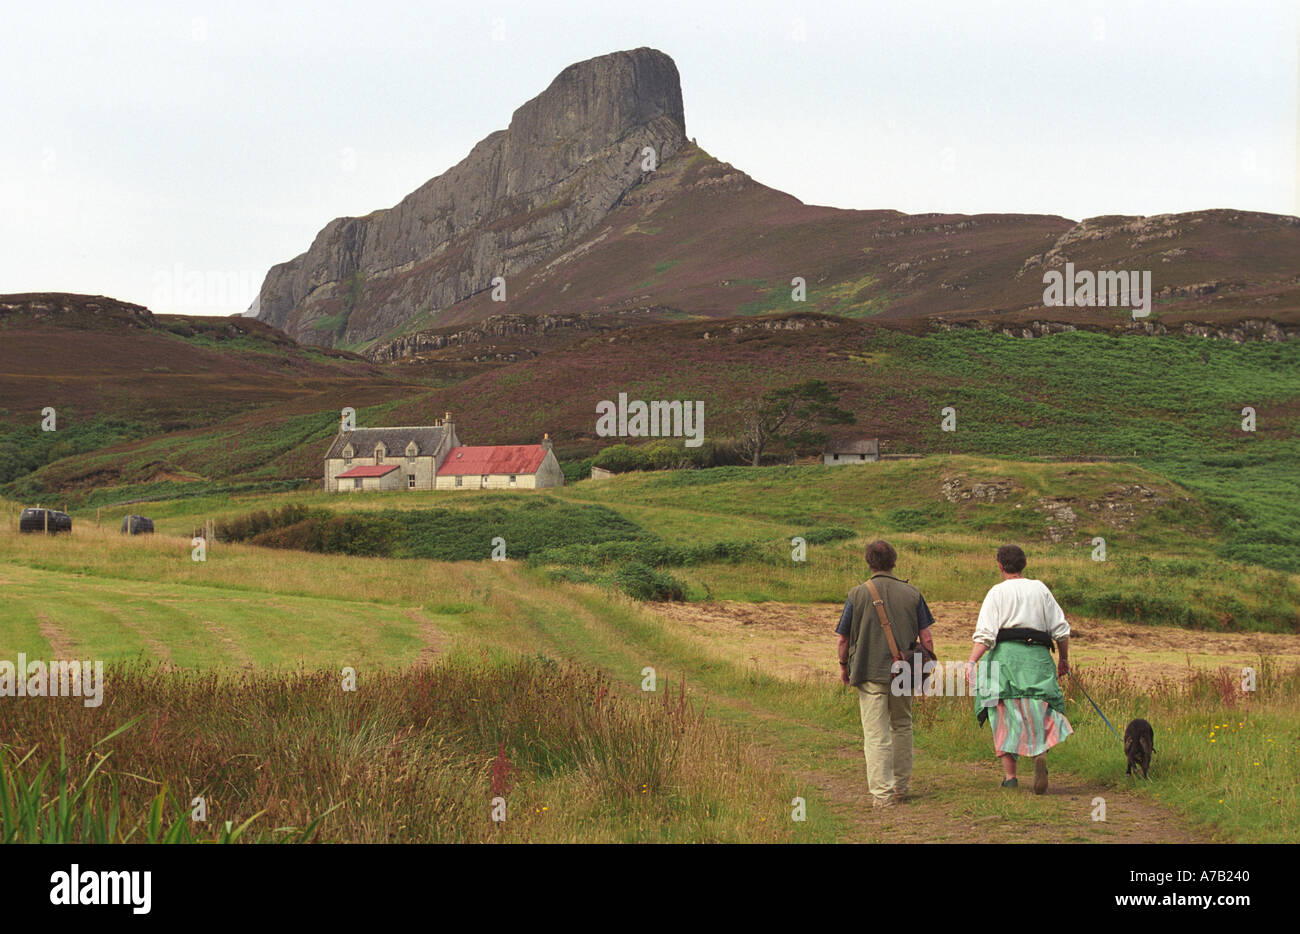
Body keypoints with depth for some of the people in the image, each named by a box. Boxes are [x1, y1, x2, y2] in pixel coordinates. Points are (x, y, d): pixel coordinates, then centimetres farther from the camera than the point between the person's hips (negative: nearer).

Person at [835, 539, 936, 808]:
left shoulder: (857, 594, -4)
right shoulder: (911, 593, 0)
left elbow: (843, 638, 1)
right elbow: (926, 637, 1)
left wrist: (844, 666, 16)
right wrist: (926, 666, 13)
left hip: (870, 673, -3)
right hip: (904, 673, 3)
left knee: (876, 735, -2)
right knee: (902, 726, 20)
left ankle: (882, 793, -7)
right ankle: (901, 786, 27)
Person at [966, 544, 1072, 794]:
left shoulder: (997, 592, 5)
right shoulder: (1040, 589, 13)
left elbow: (985, 634, -7)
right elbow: (1061, 629, 13)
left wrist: (972, 662, -10)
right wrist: (1064, 659, 25)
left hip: (1006, 654, -2)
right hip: (1037, 655, 2)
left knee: (1005, 716, 4)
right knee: (1037, 711, 3)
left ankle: (1009, 775, 1)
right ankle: (1040, 752, -26)